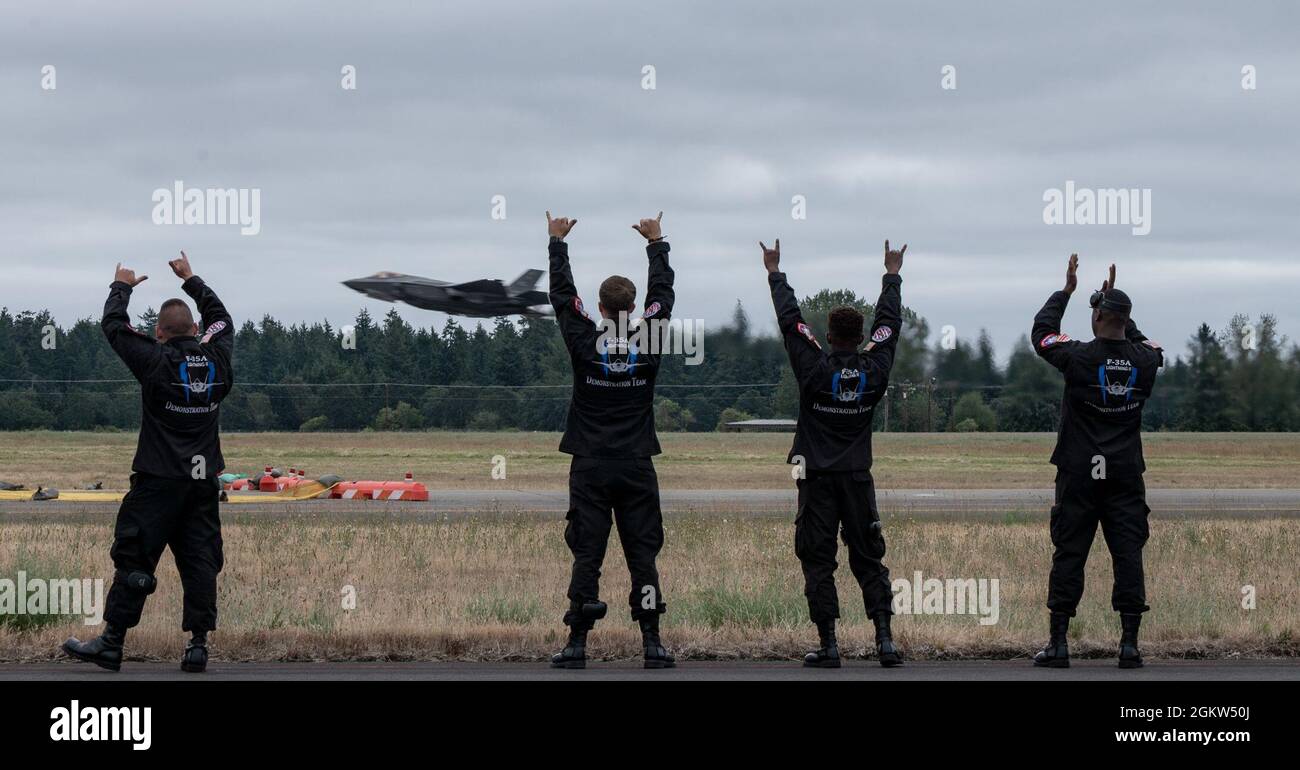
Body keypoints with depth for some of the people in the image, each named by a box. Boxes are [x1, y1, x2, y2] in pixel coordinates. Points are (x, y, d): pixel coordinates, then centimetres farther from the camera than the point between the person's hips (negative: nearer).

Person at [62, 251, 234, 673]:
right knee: (200, 562, 5)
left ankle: (111, 644, -2)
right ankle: (198, 645, 2)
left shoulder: (156, 362, -10)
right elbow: (221, 318, 23)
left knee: (134, 559, -2)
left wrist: (122, 286, 17)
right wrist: (191, 280, 33)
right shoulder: (217, 359, 2)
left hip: (158, 480, -4)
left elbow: (114, 325, 0)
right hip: (204, 479, 4)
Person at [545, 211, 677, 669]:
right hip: (637, 468, 1)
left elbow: (561, 294, 4)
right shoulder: (649, 344, -3)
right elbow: (663, 293, 11)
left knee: (586, 555, 0)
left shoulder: (584, 343, -7)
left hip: (590, 468, -1)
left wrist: (558, 242, 16)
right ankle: (652, 644, -1)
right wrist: (657, 243, 23)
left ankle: (577, 645, -3)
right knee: (643, 555, 2)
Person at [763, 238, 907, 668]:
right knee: (868, 560, 7)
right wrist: (892, 276, 25)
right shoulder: (874, 371, -2)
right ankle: (884, 637, -6)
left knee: (817, 562, 1)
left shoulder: (813, 370, -9)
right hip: (858, 479, 2)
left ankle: (828, 645, -4)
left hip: (817, 479, -2)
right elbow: (889, 324, 12)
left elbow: (790, 321, 1)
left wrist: (774, 273, 12)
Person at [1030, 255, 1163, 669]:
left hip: (1079, 474, -2)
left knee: (1068, 554, 2)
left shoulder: (1079, 357, -11)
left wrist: (1066, 291, 17)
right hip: (1126, 474, 2)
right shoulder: (1145, 360, -1)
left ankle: (1058, 643, 3)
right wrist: (1115, 299, 28)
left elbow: (1040, 332, 8)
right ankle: (1129, 643, -2)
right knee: (1128, 554, 2)